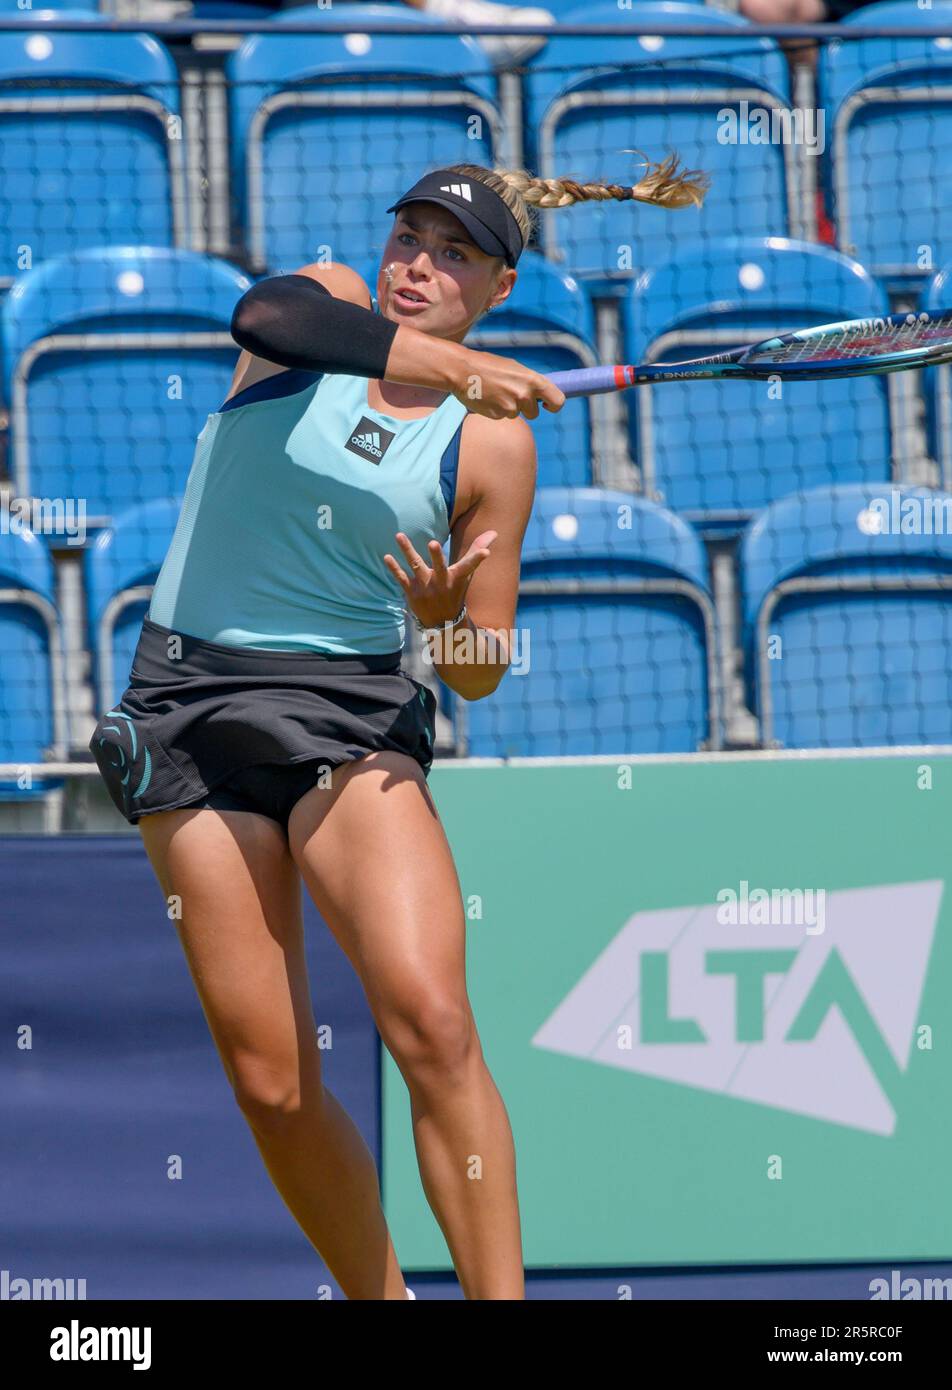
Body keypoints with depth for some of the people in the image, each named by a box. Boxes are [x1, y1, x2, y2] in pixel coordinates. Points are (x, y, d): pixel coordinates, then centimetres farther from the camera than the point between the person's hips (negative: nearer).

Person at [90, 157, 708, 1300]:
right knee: (271, 1081, -1)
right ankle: (379, 1298, 16)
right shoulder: (327, 304, 5)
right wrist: (443, 361, -33)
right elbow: (266, 315, -23)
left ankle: (498, 1296, -20)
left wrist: (444, 618, -15)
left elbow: (482, 671, 8)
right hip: (189, 700, 1)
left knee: (431, 1021, -23)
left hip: (351, 713, -1)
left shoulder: (492, 444, 3)